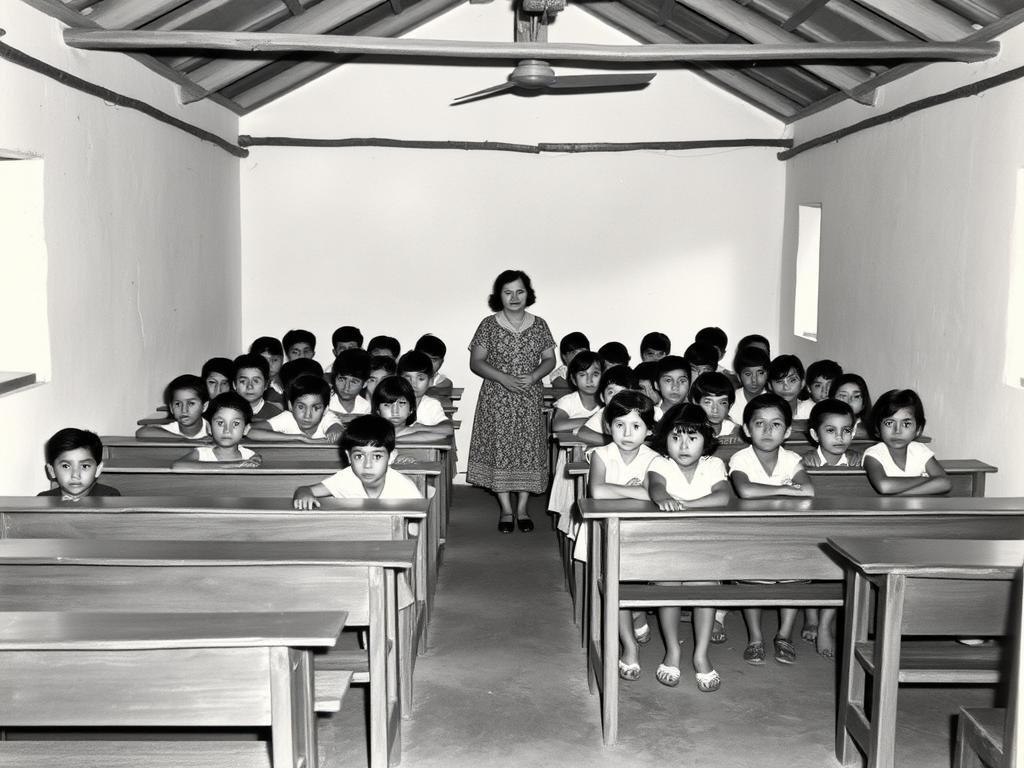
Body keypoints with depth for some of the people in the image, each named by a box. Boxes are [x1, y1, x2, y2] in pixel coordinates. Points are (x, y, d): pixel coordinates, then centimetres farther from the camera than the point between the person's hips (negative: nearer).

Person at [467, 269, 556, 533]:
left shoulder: (539, 325, 3)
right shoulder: (488, 325, -2)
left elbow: (550, 359, 8)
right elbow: (476, 362, -3)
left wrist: (534, 376, -12)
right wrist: (503, 378, -17)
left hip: (530, 400, 2)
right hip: (497, 400, -1)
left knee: (529, 449, 1)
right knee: (499, 450, -1)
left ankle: (522, 508, 13)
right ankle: (506, 509, 10)